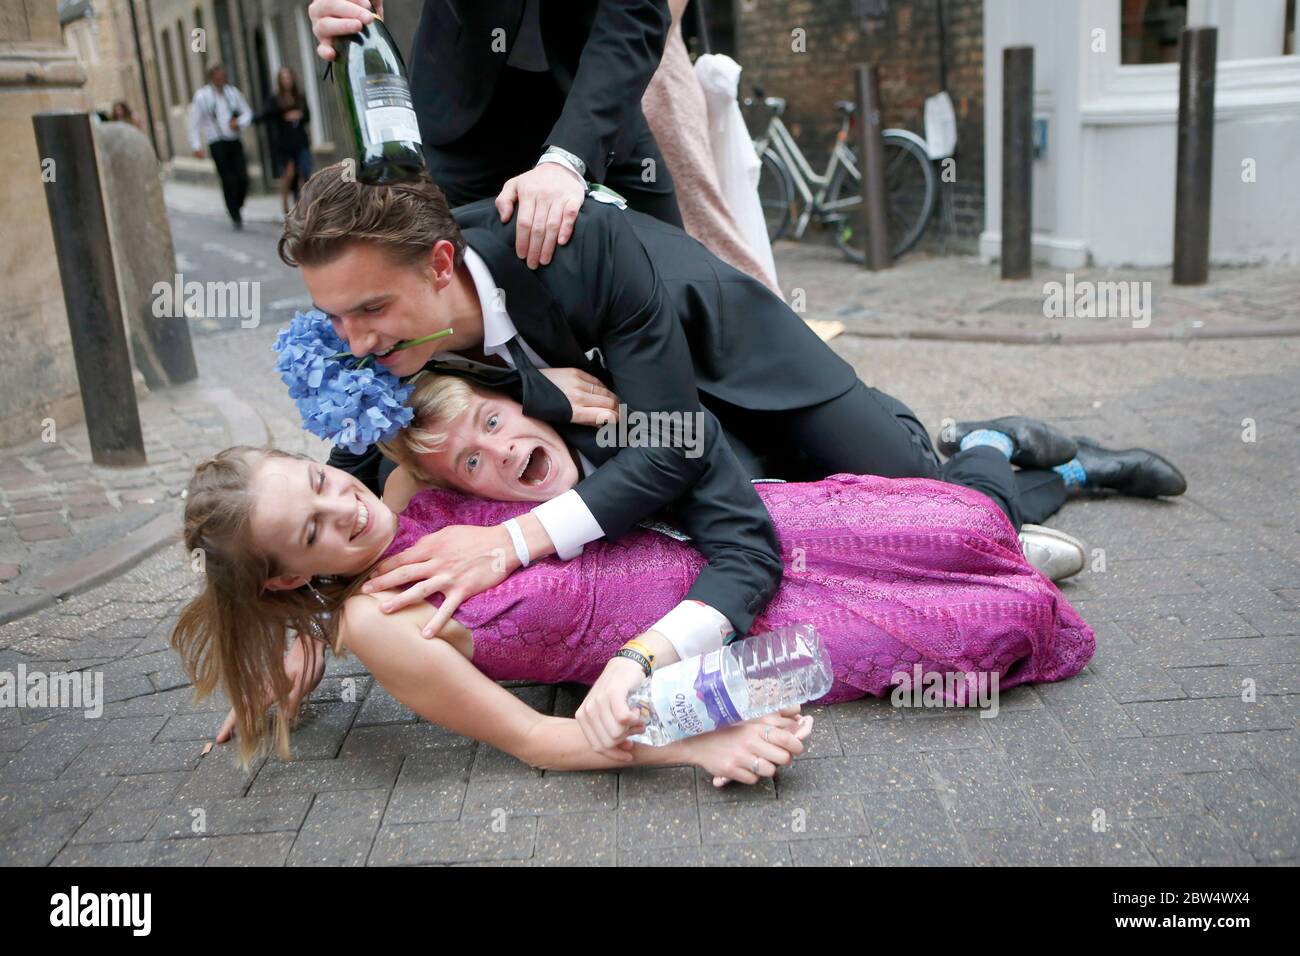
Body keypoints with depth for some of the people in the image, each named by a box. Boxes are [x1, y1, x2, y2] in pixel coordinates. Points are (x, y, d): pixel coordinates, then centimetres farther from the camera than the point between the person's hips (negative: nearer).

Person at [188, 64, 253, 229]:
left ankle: (237, 207, 18)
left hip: (235, 141, 3)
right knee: (228, 181, -6)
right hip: (217, 144, -3)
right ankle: (235, 216, 4)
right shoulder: (202, 96, -2)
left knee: (243, 177, -7)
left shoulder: (232, 92, 9)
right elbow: (194, 123, 0)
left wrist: (239, 123, -5)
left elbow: (247, 112, 17)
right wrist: (196, 146, -7)